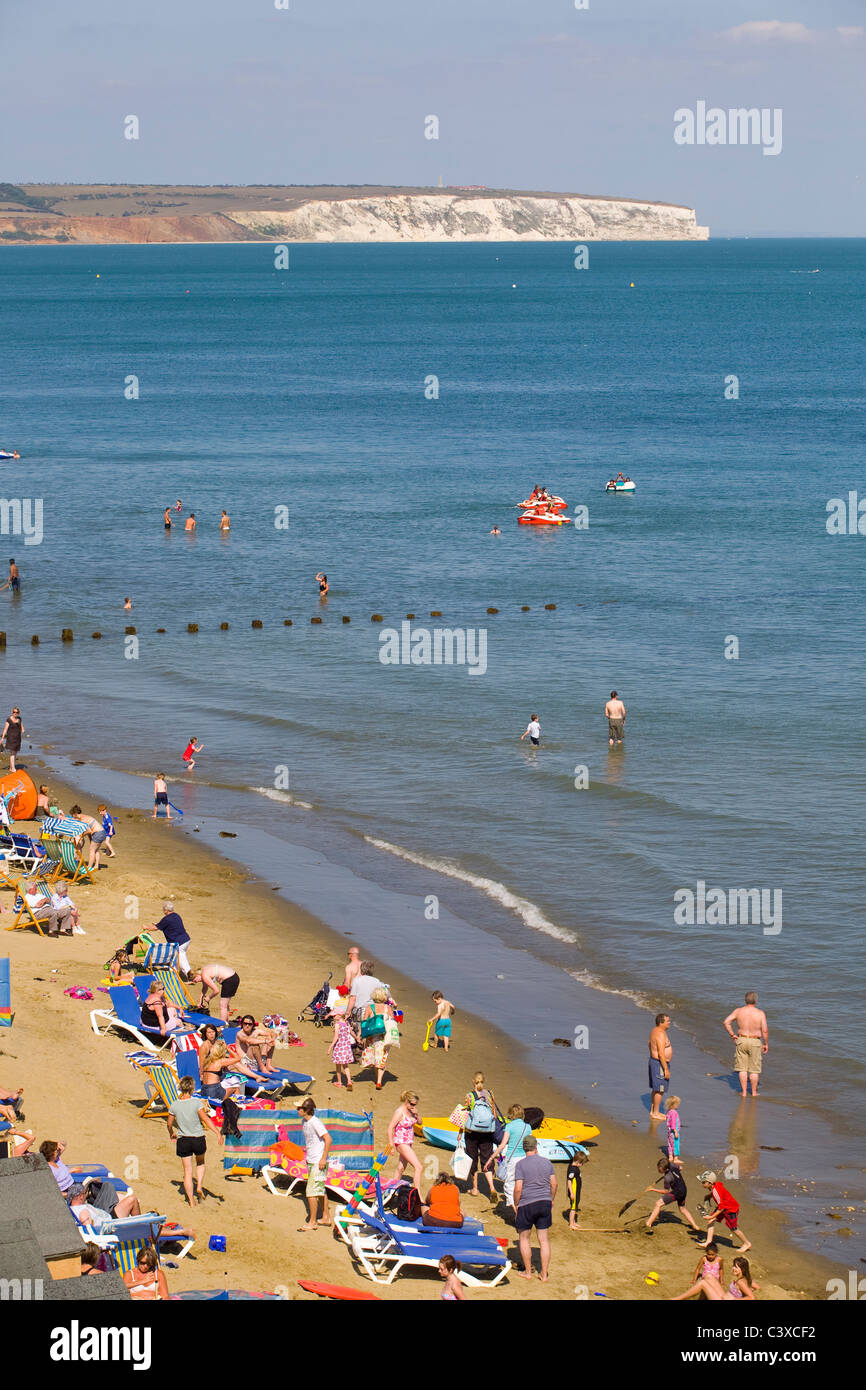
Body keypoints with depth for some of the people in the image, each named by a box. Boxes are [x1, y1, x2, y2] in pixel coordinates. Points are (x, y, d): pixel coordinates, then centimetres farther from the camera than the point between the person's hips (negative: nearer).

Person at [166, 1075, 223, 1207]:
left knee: (187, 1170, 7)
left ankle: (191, 1200, 7)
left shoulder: (174, 1105, -4)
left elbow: (169, 1123, 8)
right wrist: (218, 1133, -26)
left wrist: (171, 1134, 29)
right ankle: (199, 1186, 12)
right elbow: (205, 1119, -24)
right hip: (198, 1139, -1)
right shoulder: (197, 1102, -14)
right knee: (200, 1163, 28)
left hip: (183, 1140, 1)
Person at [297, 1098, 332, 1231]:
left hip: (318, 1162, -10)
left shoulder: (315, 1123, -20)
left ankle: (312, 1222, -3)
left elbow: (328, 1139, -22)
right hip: (311, 1161, 10)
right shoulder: (304, 1121, 8)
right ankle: (325, 1217, 29)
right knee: (321, 1190, 18)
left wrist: (323, 1158, -21)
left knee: (311, 1191, -8)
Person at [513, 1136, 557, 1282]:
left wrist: (516, 1205, -1)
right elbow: (554, 1184, 7)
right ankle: (544, 1274, 10)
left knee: (524, 1238, 13)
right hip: (545, 1203, 4)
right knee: (544, 1239, 8)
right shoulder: (547, 1162, 3)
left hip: (526, 1204, -4)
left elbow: (518, 1188, -14)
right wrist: (551, 1200, 20)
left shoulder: (521, 1164, -9)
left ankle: (528, 1271, 16)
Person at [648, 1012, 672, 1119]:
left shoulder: (655, 1030, 8)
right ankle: (655, 1113, 3)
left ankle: (653, 1111, 25)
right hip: (660, 1063, -10)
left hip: (654, 1061, 10)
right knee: (660, 1090, -2)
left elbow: (650, 1044, 21)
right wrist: (666, 1069, -23)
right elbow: (661, 1054, -26)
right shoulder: (661, 1034, -24)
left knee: (656, 1089, 17)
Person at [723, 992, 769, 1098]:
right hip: (755, 1042, -2)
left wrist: (733, 1036, 0)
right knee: (754, 1069, 8)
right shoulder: (760, 1013, -10)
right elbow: (765, 1031, -11)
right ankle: (754, 1092, 13)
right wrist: (766, 1044, 1)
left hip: (741, 1041, 2)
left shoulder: (739, 1011, -3)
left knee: (742, 1068, 9)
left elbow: (726, 1022, -7)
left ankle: (744, 1091, 10)